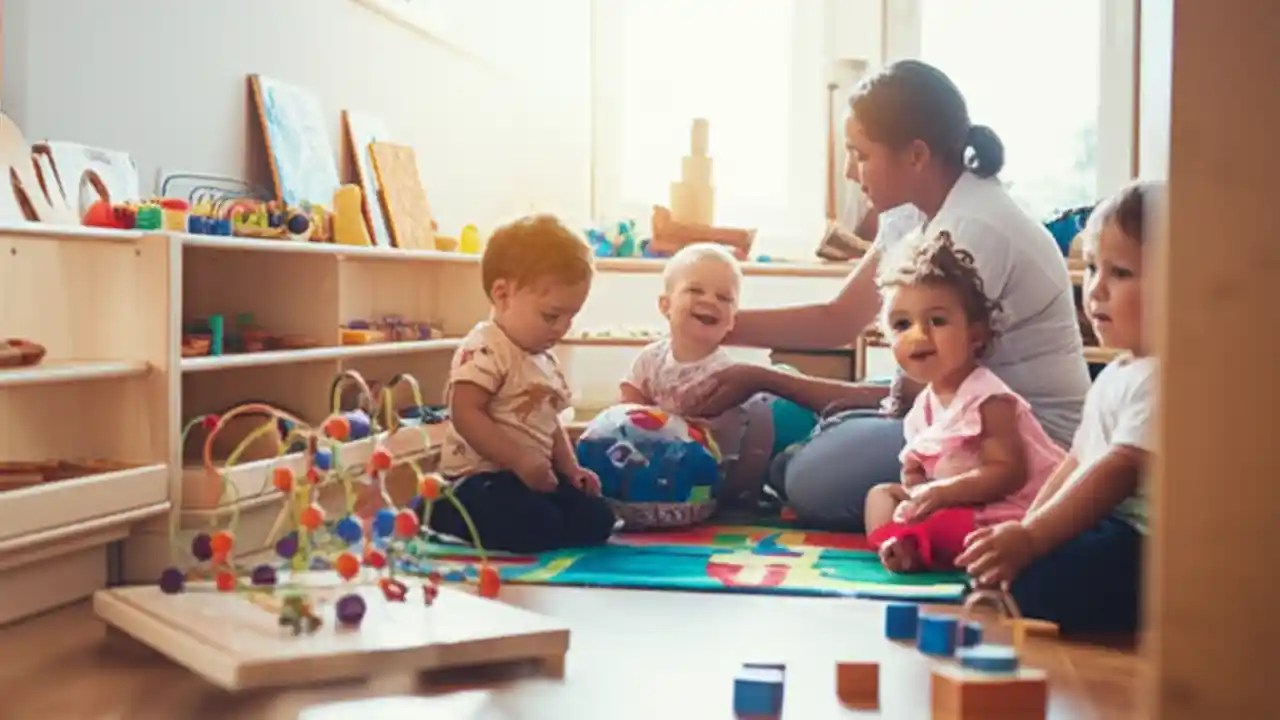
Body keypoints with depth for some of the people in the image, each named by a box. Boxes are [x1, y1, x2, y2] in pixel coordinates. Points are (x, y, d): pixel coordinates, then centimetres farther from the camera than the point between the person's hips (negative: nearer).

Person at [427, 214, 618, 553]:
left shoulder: (544, 359, 16)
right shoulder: (484, 351, -16)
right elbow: (466, 415, -25)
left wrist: (571, 468, 12)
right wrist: (521, 460, -26)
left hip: (531, 477, 10)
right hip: (480, 479, -10)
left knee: (596, 518, -2)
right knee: (536, 526, -30)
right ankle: (446, 516, -4)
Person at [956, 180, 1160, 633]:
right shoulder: (1114, 375, 19)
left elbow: (1120, 469, -24)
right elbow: (1077, 461, 22)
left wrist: (1032, 537, -28)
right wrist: (1027, 524, 12)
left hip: (1142, 545, -11)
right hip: (1106, 529, 11)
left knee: (1033, 580, -31)